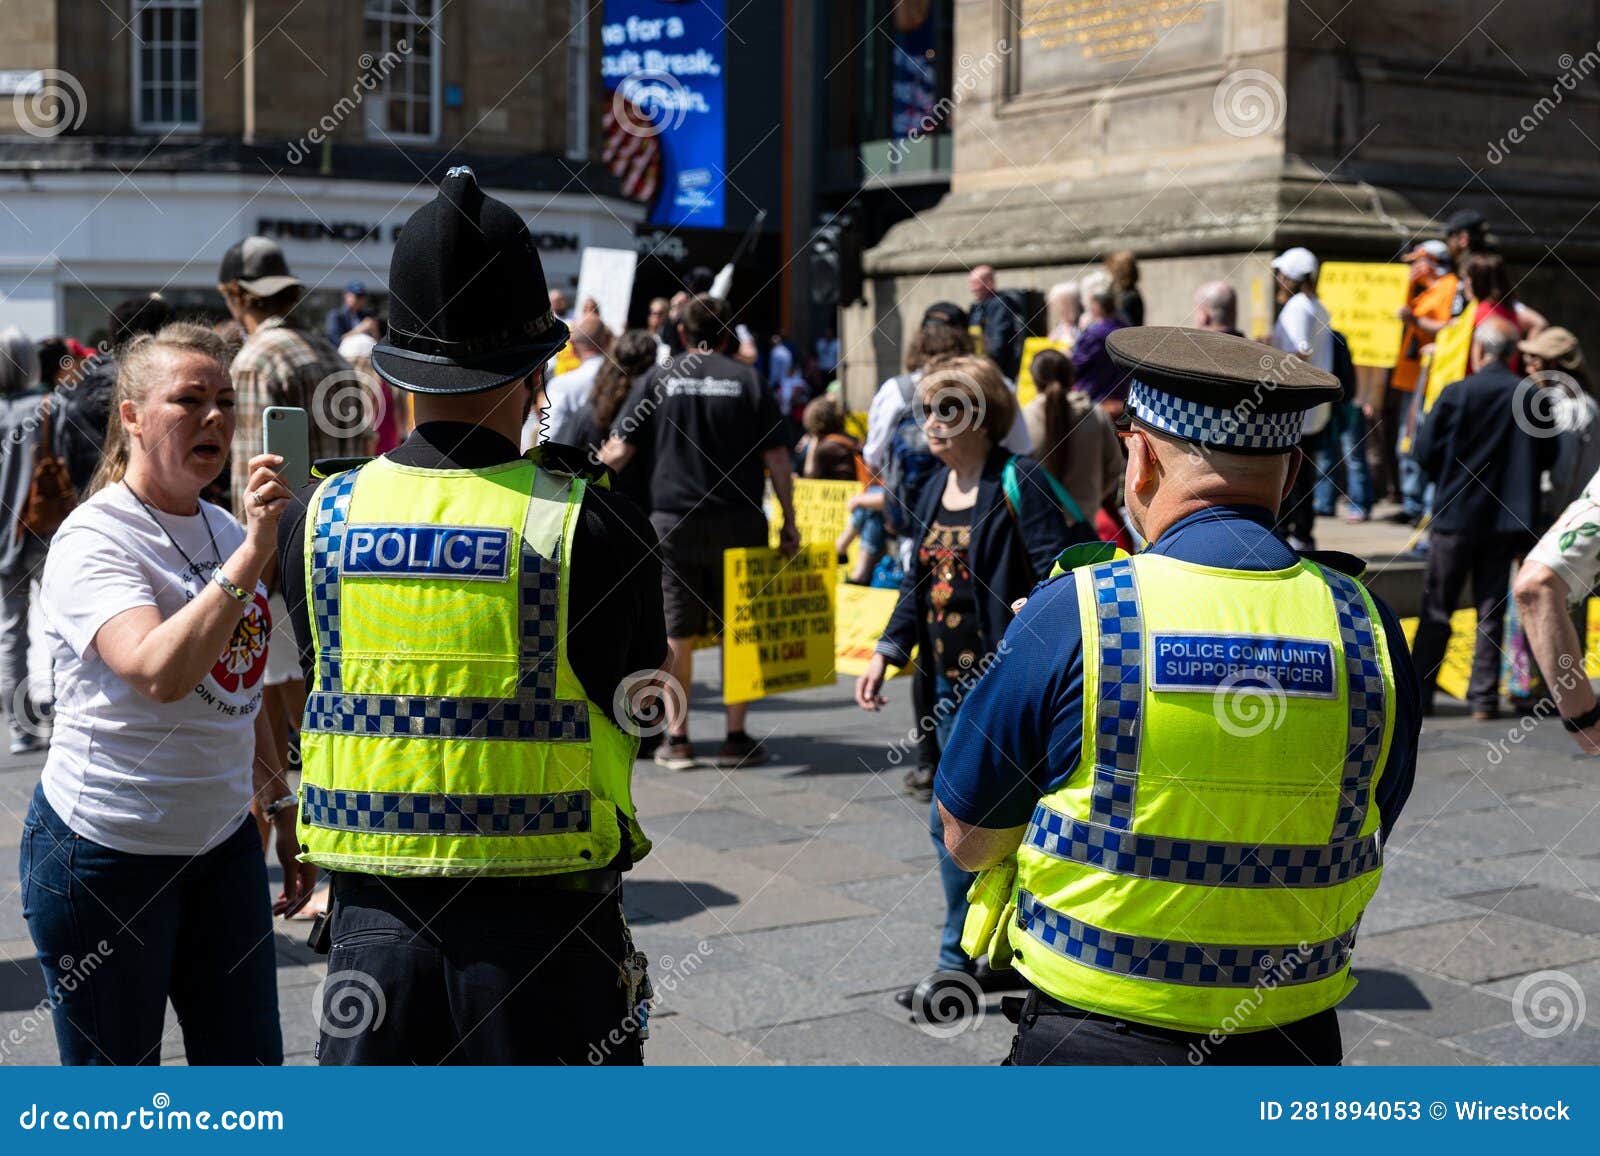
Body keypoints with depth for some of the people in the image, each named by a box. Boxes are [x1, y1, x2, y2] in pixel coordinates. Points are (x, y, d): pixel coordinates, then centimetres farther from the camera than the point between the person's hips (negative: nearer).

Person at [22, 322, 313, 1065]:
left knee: (248, 1062, 12)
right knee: (116, 1070, 6)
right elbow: (160, 673, -33)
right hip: (106, 852, -7)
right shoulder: (94, 539, -15)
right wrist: (253, 553, -36)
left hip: (222, 839, 7)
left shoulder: (225, 531, 8)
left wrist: (282, 809, 20)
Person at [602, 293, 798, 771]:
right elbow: (777, 459, -1)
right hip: (738, 524, 0)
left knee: (676, 633, 7)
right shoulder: (748, 381, 2)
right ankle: (736, 738, 10)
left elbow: (619, 453, -1)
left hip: (673, 521, 0)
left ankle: (676, 739, 11)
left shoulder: (659, 379, 2)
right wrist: (789, 522, 6)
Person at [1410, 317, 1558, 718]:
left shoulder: (1456, 394, -11)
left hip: (1457, 515, -2)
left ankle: (1418, 691, 8)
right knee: (1491, 610, 9)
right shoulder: (1532, 399, -3)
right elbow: (1547, 456, 3)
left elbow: (1425, 451, -9)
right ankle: (1484, 696, 8)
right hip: (1509, 518, 3)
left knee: (1437, 610, 6)